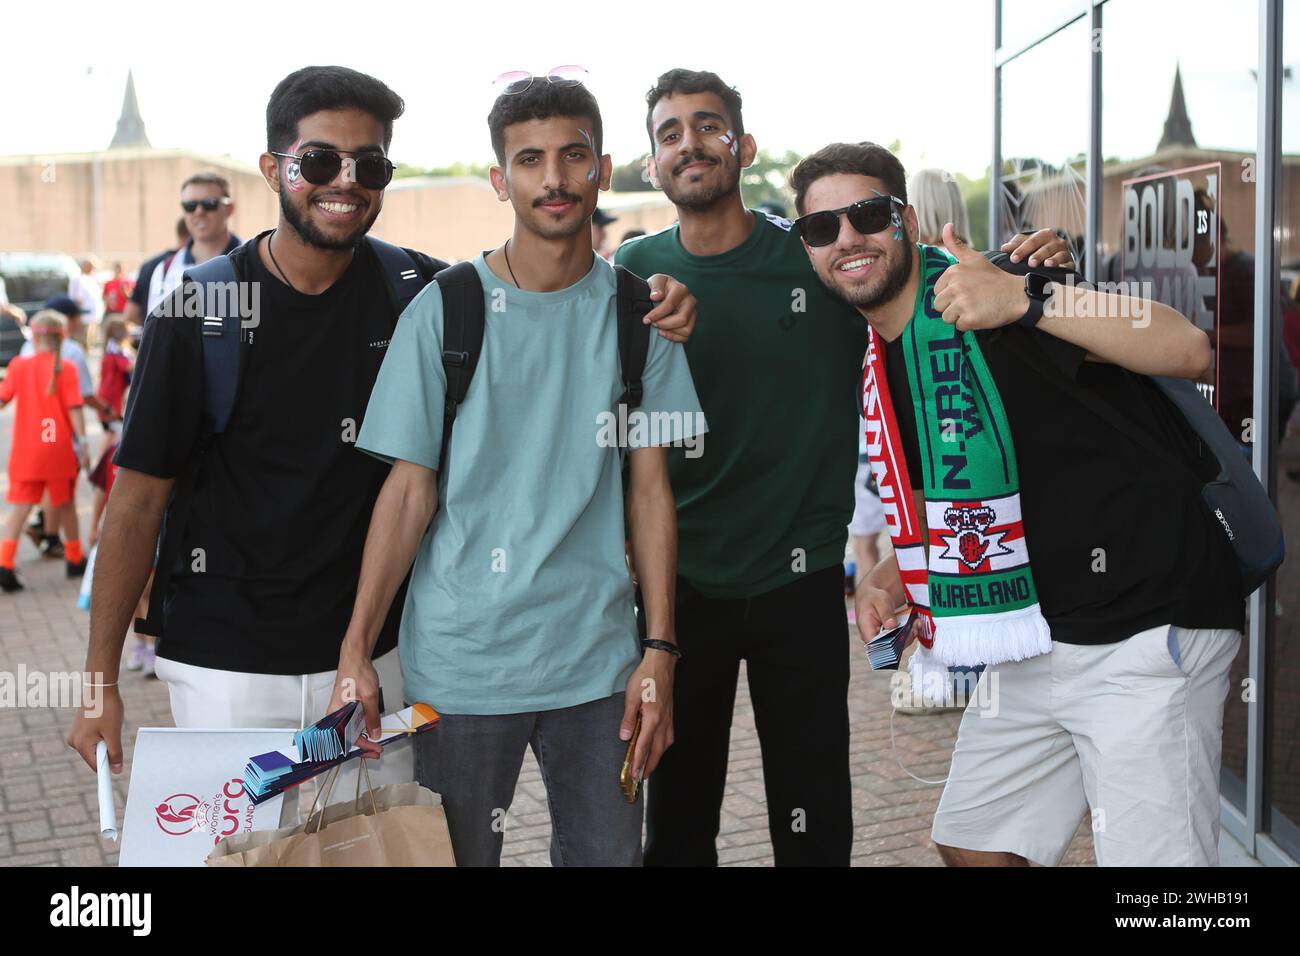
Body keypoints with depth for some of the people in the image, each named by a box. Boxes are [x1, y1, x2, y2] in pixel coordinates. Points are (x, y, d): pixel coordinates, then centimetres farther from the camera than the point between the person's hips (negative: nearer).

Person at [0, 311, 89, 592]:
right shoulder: (66, 368, -6)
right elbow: (74, 408, -11)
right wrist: (82, 442, -8)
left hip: (25, 450, 2)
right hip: (58, 447, -1)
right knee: (65, 504, 14)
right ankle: (75, 560, 26)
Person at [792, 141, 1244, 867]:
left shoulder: (989, 293, -16)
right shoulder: (879, 364, 10)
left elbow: (1188, 350, -28)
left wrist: (1027, 300, -40)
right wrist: (894, 577, 3)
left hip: (1145, 629, -9)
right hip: (1032, 640, 9)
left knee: (1151, 858, -9)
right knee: (969, 841, 16)